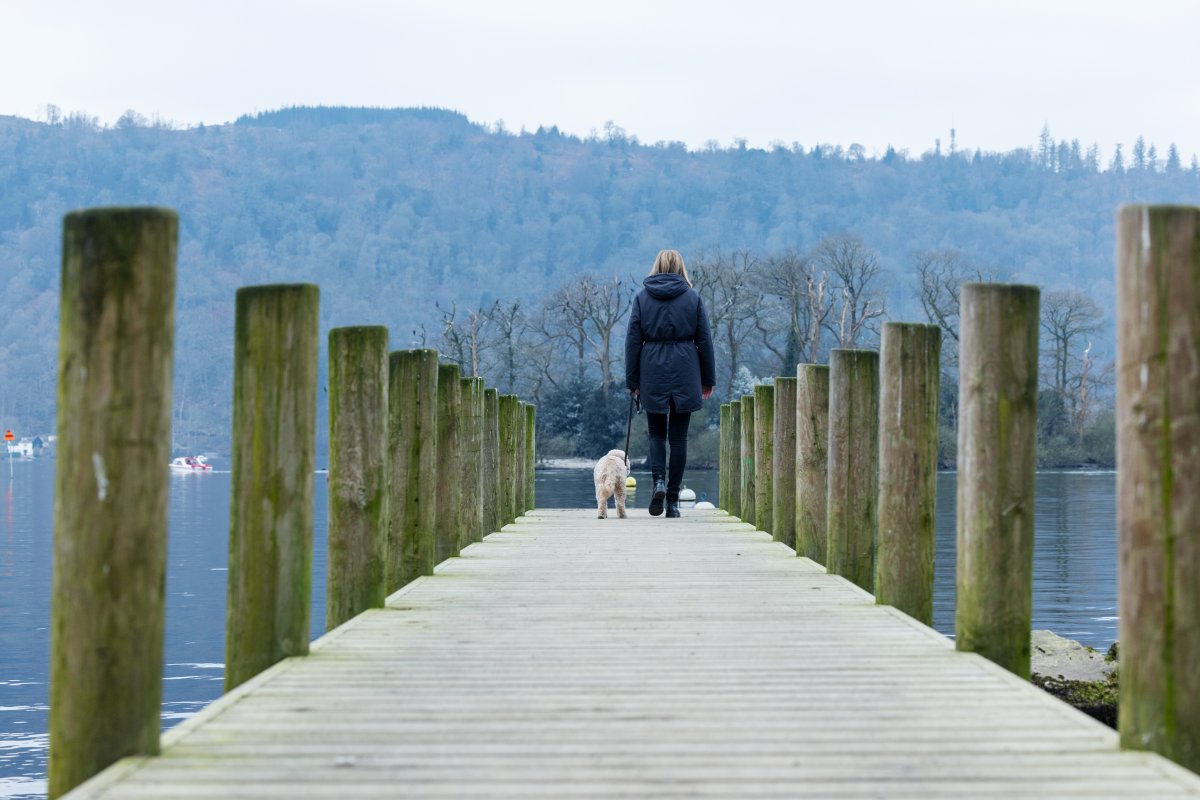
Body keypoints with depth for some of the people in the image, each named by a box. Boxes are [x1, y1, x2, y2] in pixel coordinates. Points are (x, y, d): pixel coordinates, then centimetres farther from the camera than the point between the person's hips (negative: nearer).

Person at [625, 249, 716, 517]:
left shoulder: (642, 297, 3)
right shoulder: (692, 297, 3)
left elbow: (633, 341, 2)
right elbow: (704, 340, 4)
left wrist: (632, 381, 6)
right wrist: (708, 379, 11)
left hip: (653, 374, 0)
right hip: (684, 374, 0)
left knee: (656, 432, 12)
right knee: (678, 435, 4)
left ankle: (659, 481, -13)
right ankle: (673, 500, 3)